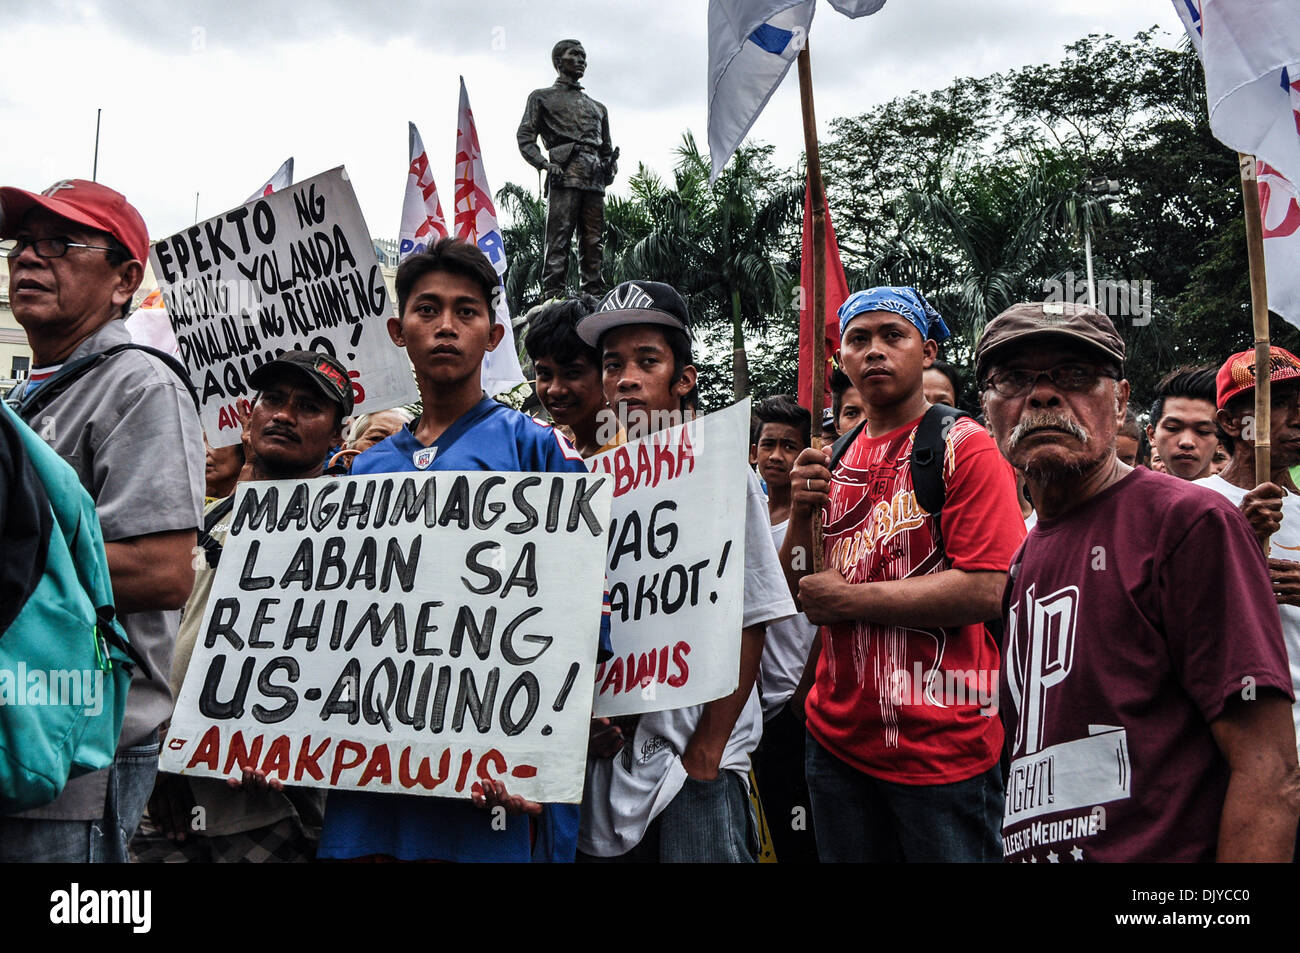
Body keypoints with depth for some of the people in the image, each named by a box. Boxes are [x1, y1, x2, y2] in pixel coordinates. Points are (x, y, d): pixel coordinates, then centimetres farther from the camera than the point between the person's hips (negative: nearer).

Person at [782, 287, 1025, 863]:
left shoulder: (965, 447, -9)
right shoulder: (835, 458, 9)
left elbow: (986, 592, -20)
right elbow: (801, 589, 11)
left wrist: (850, 600, -14)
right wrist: (802, 512, -7)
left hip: (943, 745, -6)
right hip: (837, 735, 6)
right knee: (846, 855, 19)